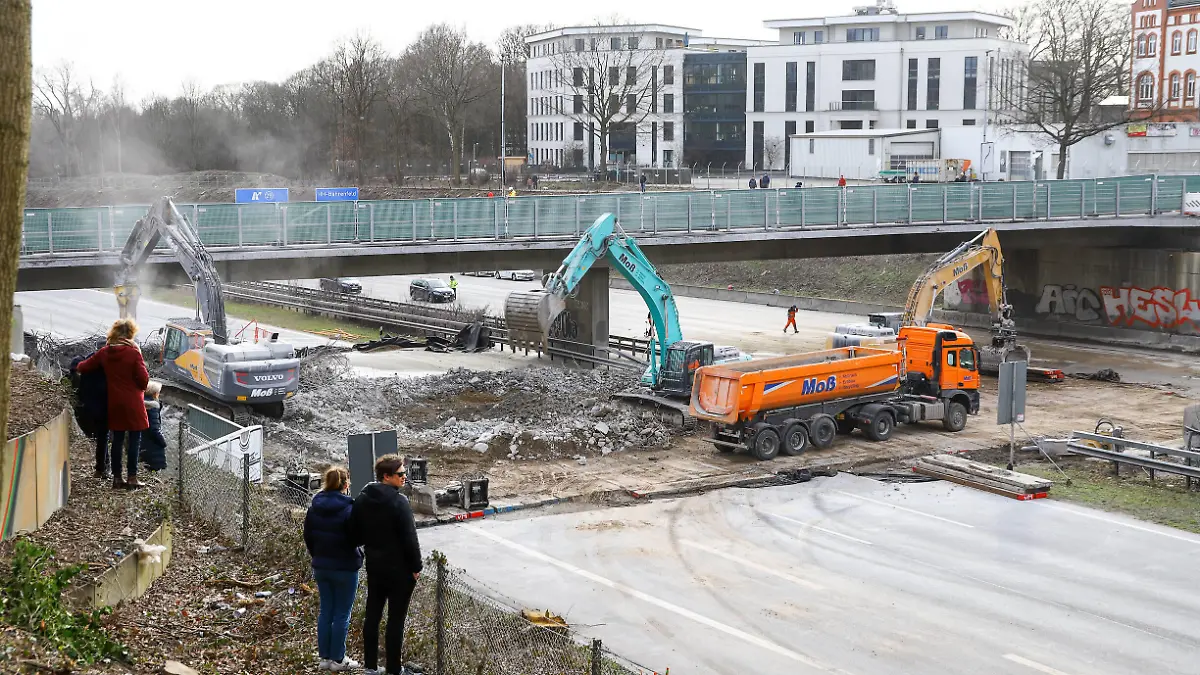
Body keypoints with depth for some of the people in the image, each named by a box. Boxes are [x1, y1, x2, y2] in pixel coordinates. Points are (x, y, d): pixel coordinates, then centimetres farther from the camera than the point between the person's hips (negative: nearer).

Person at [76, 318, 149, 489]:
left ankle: (117, 478, 14)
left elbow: (83, 367, 10)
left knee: (117, 439, 12)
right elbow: (144, 379, -14)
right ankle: (132, 478, 2)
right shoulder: (133, 352, -13)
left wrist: (79, 365, 33)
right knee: (134, 439, 2)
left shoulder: (104, 352, 1)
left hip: (114, 403, 5)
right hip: (133, 403, -5)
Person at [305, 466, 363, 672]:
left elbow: (308, 536, 9)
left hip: (321, 566, 6)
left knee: (325, 611, 14)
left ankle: (325, 656, 18)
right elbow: (357, 537, -16)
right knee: (342, 614, 4)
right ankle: (337, 659, 8)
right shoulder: (348, 508, -17)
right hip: (345, 567, -6)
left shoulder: (315, 507, 2)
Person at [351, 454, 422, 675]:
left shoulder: (362, 499, 4)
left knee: (372, 615, 13)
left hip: (374, 565, 7)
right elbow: (409, 538, -18)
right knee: (396, 619, 0)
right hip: (399, 567, -7)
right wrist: (416, 566, -9)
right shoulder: (398, 501, -19)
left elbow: (355, 533, 10)